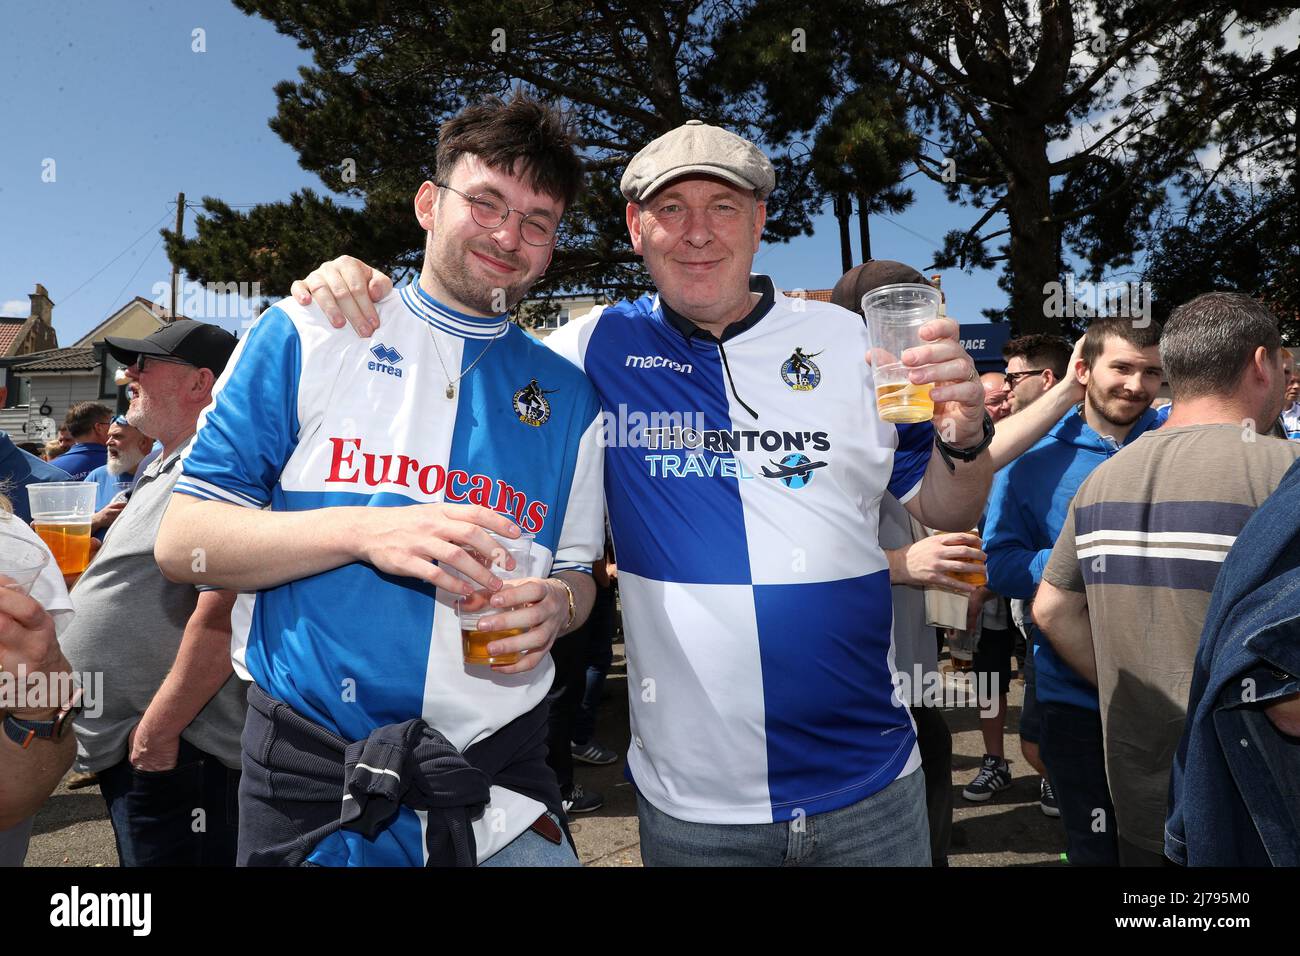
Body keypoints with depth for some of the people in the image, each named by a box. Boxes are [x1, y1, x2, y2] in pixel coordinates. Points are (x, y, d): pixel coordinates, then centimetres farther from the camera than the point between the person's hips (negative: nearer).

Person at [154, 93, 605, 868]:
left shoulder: (568, 397, 4)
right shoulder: (308, 337, -3)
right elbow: (183, 541, -5)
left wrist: (553, 606, -13)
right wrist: (364, 529, -21)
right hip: (311, 775, -1)